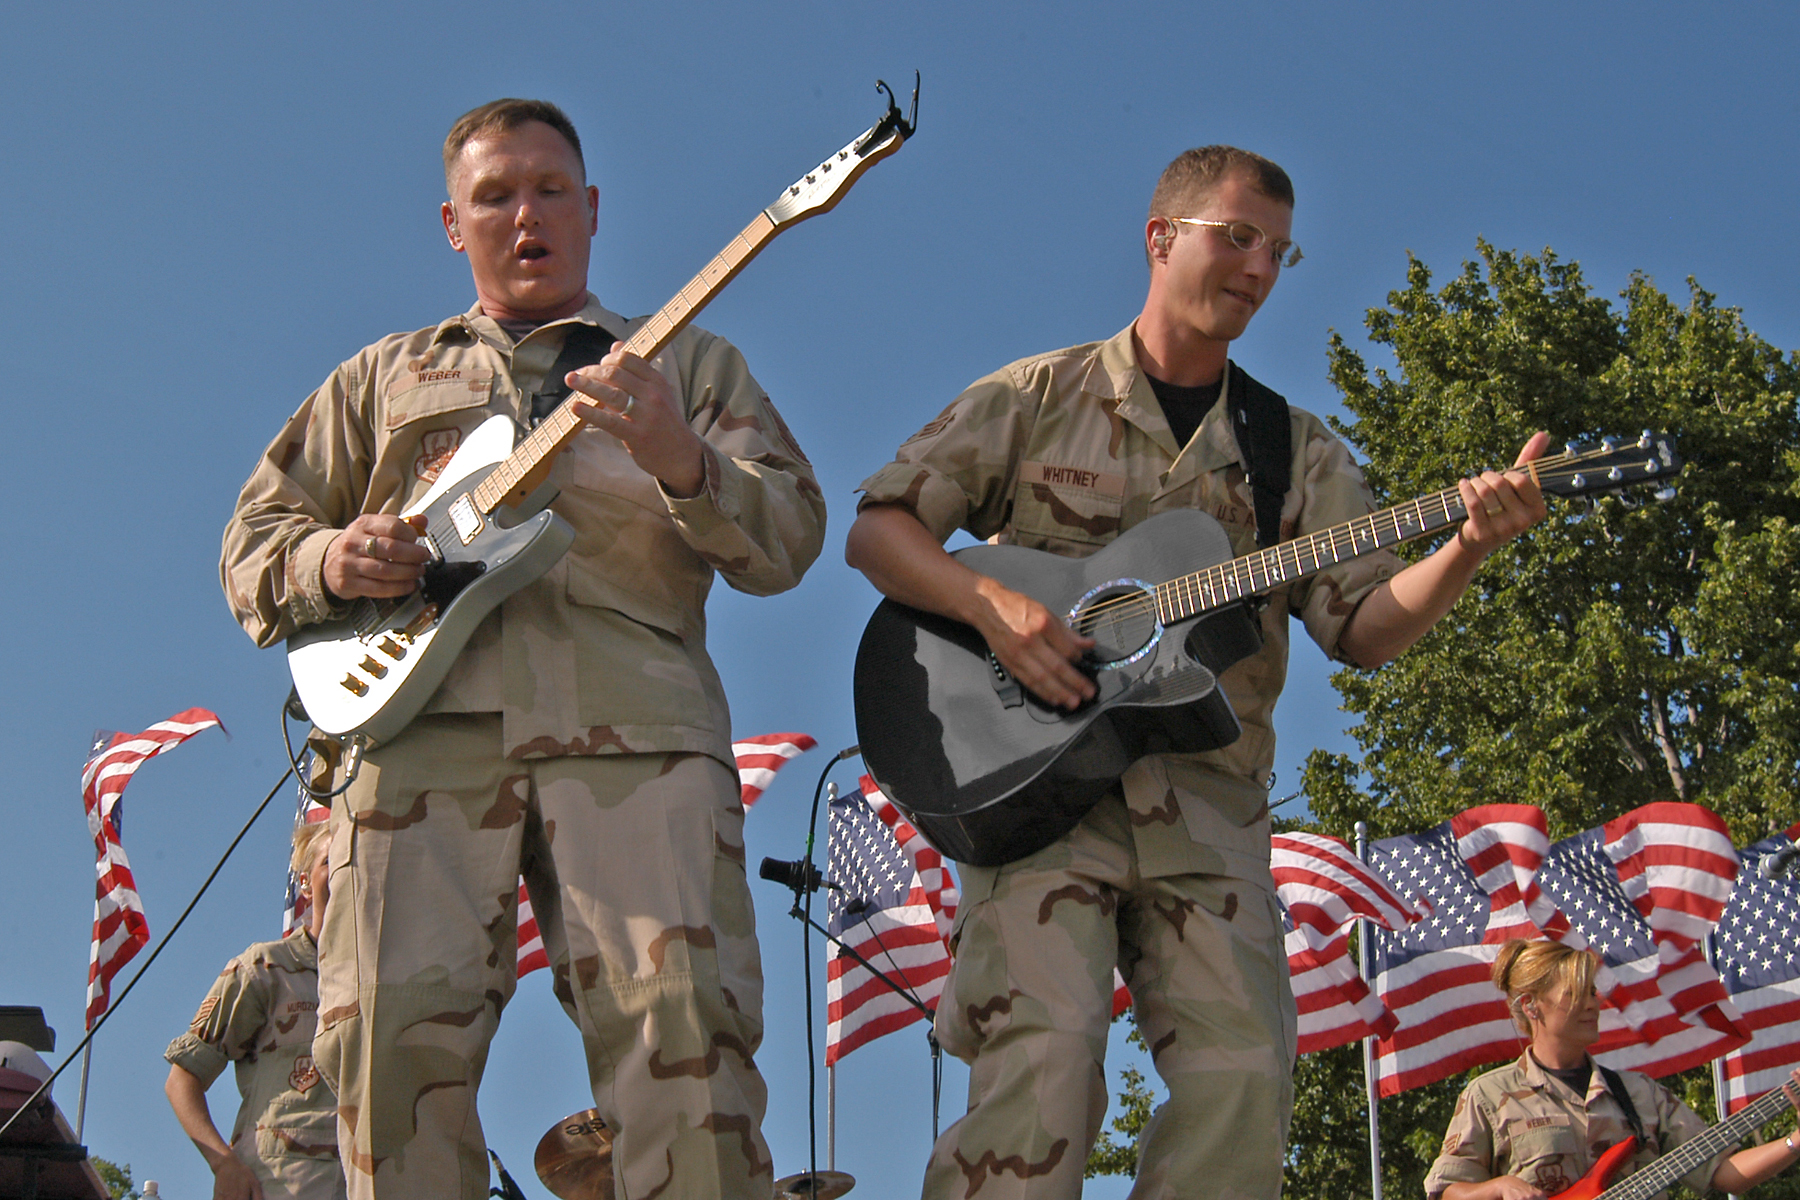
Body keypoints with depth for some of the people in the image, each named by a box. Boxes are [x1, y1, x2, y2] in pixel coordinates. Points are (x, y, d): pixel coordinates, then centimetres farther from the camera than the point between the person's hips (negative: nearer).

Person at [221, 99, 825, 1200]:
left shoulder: (689, 364, 25)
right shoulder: (385, 377, 30)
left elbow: (790, 538, 12)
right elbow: (254, 542, 27)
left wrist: (681, 461, -10)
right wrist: (327, 562, 2)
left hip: (633, 723, -1)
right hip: (424, 716, 2)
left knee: (680, 1017, -19)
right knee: (395, 1026, -14)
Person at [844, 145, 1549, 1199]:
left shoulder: (1295, 450, 16)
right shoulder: (1037, 397, 10)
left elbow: (1365, 625, 5)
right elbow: (877, 528, 6)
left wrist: (1469, 547, -13)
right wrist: (990, 603, -13)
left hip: (1207, 803, 3)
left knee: (1247, 1080, -10)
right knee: (1043, 1064, -20)